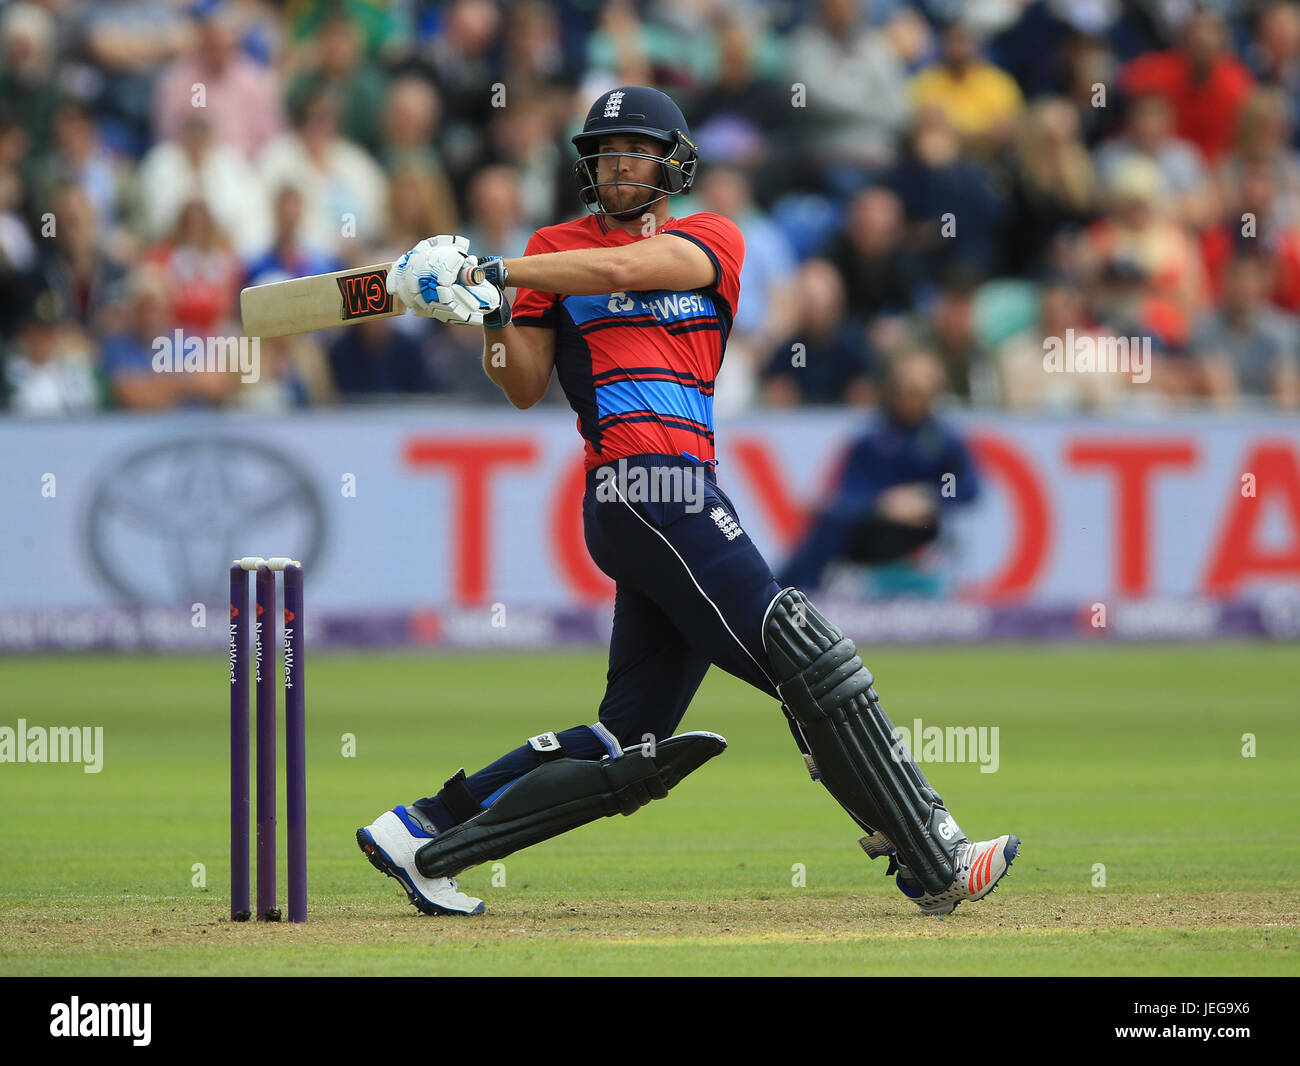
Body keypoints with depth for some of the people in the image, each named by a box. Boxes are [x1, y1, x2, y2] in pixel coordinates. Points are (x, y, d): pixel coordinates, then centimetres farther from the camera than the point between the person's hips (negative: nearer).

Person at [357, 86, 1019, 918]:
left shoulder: (712, 240, 16)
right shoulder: (555, 249, 14)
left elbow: (622, 266, -4)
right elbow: (526, 387, 9)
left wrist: (488, 275, -8)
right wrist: (490, 316, -8)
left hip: (685, 492, 5)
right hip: (645, 482, -5)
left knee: (629, 750, 6)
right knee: (810, 662, -13)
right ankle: (935, 865, -13)